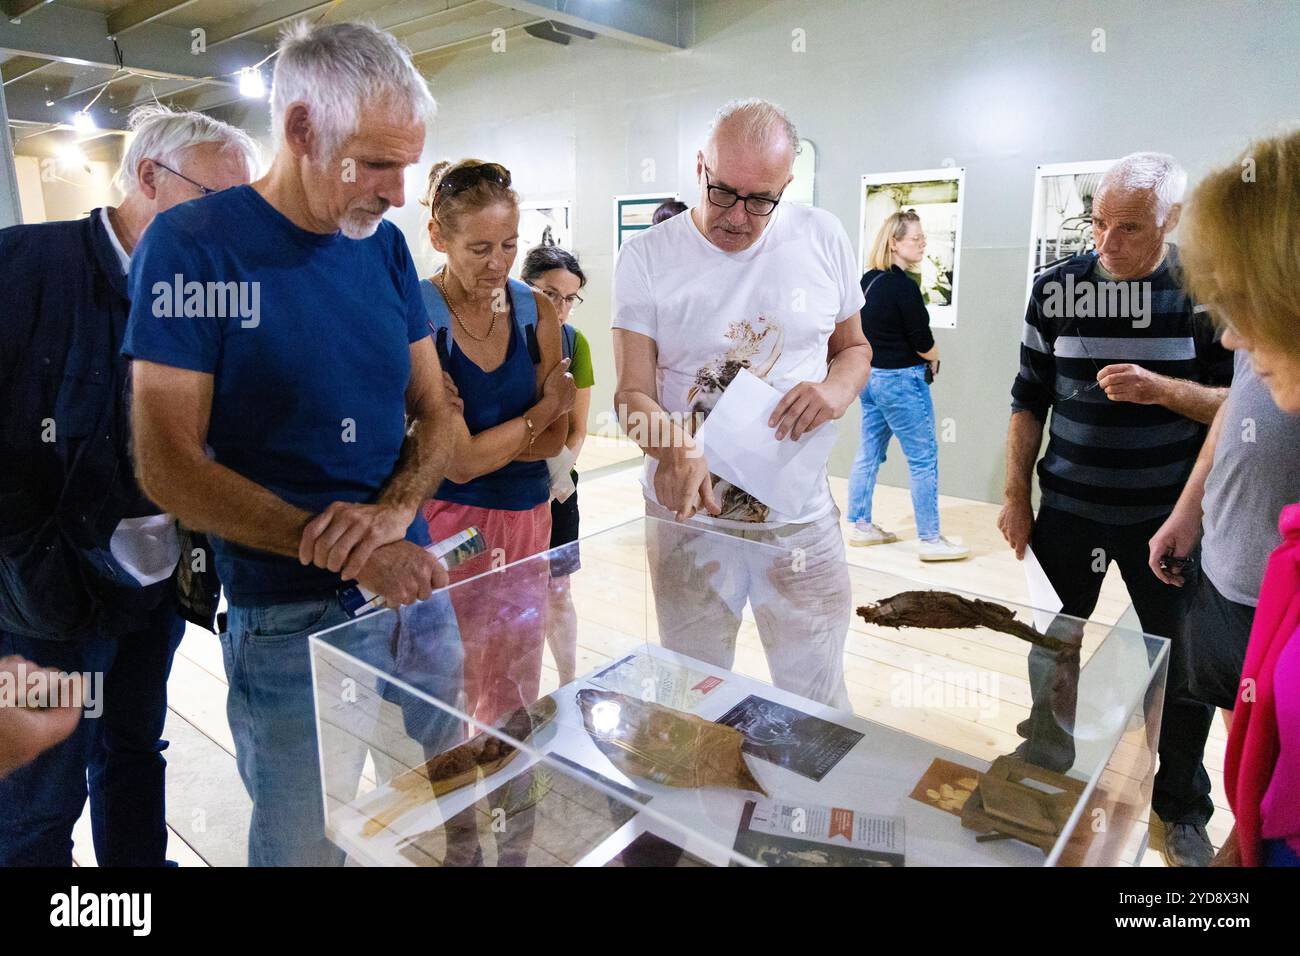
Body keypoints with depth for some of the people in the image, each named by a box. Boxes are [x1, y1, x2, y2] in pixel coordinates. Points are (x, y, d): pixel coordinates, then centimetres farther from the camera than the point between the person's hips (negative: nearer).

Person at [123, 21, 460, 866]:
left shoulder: (385, 245, 4)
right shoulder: (193, 247, -10)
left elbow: (434, 413, 6)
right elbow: (168, 466, -14)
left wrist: (393, 513, -15)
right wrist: (350, 556, -22)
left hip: (413, 583, 5)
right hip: (288, 618, -4)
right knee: (305, 843, 12)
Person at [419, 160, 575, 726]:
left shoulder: (535, 311, 1)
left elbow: (554, 441, 0)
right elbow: (460, 463, -17)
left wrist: (474, 436, -15)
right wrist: (543, 408, -7)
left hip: (525, 517, 4)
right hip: (445, 520, -4)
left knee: (514, 697, 14)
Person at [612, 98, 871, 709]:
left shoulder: (823, 239, 2)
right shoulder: (647, 257, -4)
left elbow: (854, 345, 14)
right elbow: (632, 391, -9)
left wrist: (840, 386, -10)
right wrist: (674, 447, -31)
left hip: (801, 516, 1)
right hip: (688, 511, -1)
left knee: (818, 703, 12)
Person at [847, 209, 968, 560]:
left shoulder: (867, 280, 7)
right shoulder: (903, 285, -19)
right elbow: (924, 343, -17)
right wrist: (933, 359, 6)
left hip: (870, 374, 9)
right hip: (900, 380, -9)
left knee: (869, 453, 14)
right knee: (924, 458, 0)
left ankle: (860, 525, 23)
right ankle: (931, 540, 7)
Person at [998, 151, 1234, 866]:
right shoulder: (1056, 288, -2)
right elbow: (1028, 402, 3)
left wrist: (1160, 387, -22)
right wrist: (1016, 499, 1)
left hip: (1169, 515, -1)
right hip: (1068, 510, 1)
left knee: (1186, 667, 7)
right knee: (1053, 647, 13)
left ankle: (1183, 810, 31)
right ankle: (1046, 770, 37)